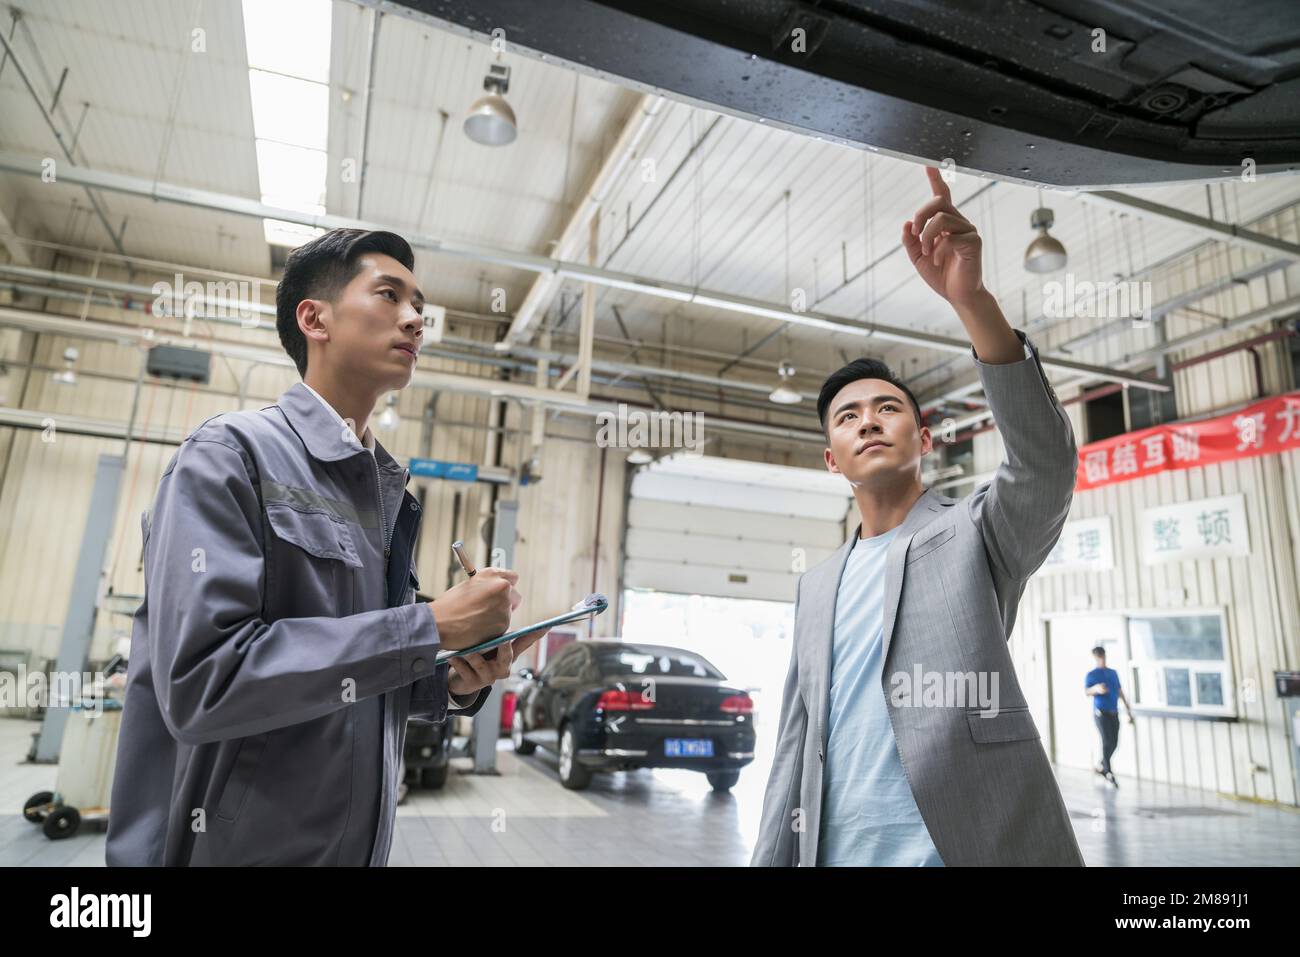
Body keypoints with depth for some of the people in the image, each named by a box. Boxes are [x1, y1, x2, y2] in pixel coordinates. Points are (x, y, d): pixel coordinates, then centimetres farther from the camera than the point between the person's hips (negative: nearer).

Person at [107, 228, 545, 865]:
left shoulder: (393, 498, 8)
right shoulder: (230, 454, -13)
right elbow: (201, 680, -24)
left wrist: (455, 685, -6)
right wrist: (432, 626, -22)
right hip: (235, 844, -7)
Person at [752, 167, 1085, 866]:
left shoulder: (977, 534, 1)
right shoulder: (817, 585, 13)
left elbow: (1048, 462, -21)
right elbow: (795, 752, 12)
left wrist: (972, 299, -31)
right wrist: (770, 857, 7)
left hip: (970, 847, -4)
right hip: (835, 854, 5)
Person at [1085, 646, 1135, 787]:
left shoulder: (1113, 673, 17)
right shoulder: (1091, 675, 0)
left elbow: (1120, 692, 22)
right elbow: (1086, 692, -15)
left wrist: (1129, 710, 19)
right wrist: (1096, 688, -36)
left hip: (1114, 713, 5)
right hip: (1100, 713, -5)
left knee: (1114, 743, 5)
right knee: (1107, 742, -15)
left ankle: (1101, 766, 25)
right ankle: (1108, 773, -7)